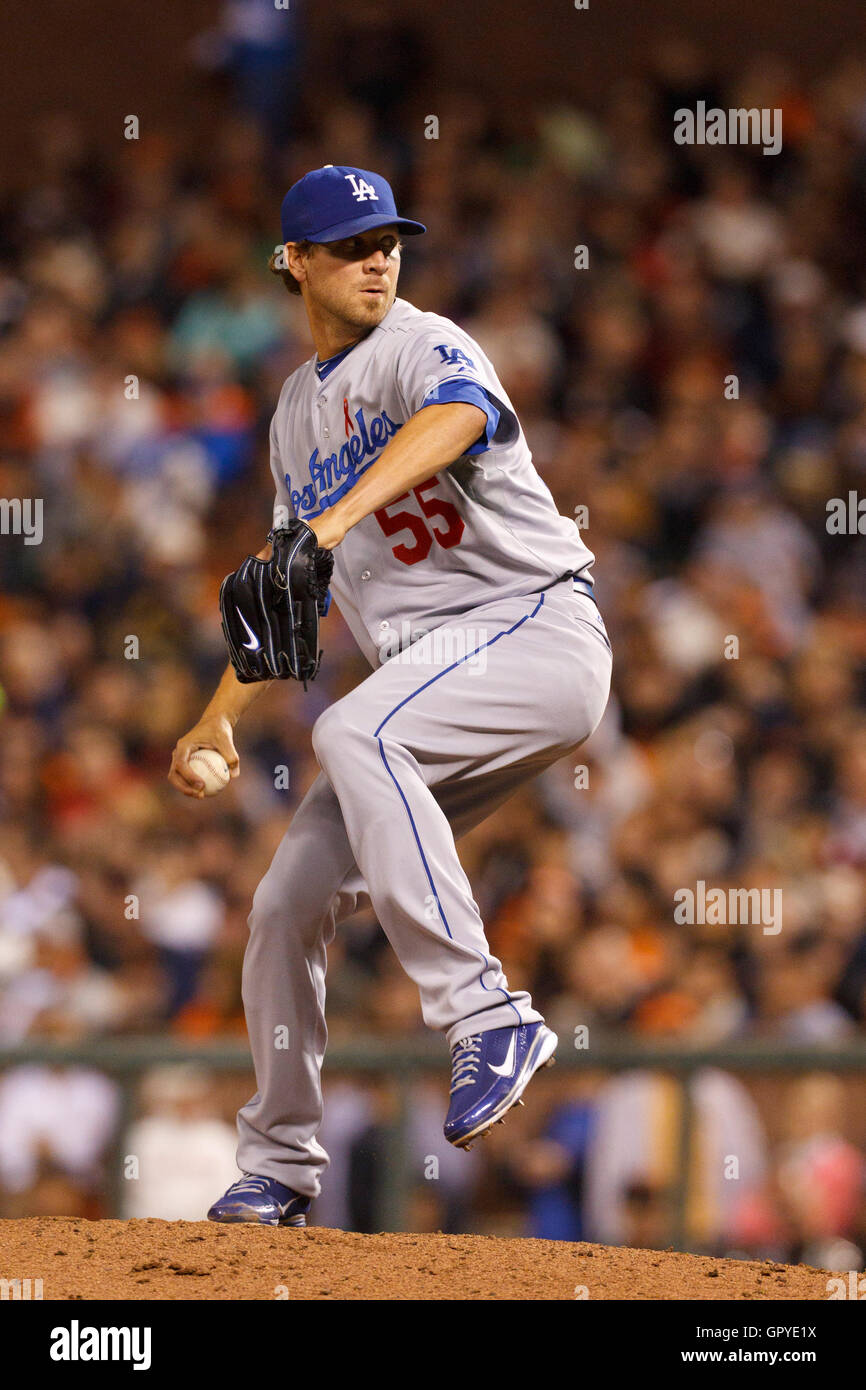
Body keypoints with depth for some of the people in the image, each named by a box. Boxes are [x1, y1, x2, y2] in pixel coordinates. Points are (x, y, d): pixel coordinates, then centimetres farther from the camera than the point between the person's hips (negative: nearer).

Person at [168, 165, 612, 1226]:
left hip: (536, 629, -8)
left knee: (355, 734, -35)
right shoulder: (298, 408, 18)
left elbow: (454, 419, -33)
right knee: (289, 901, 4)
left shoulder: (423, 346, -6)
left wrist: (342, 514, -48)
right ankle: (279, 1166, 21)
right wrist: (222, 717, 22)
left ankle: (487, 1017, -37)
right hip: (431, 669, 8)